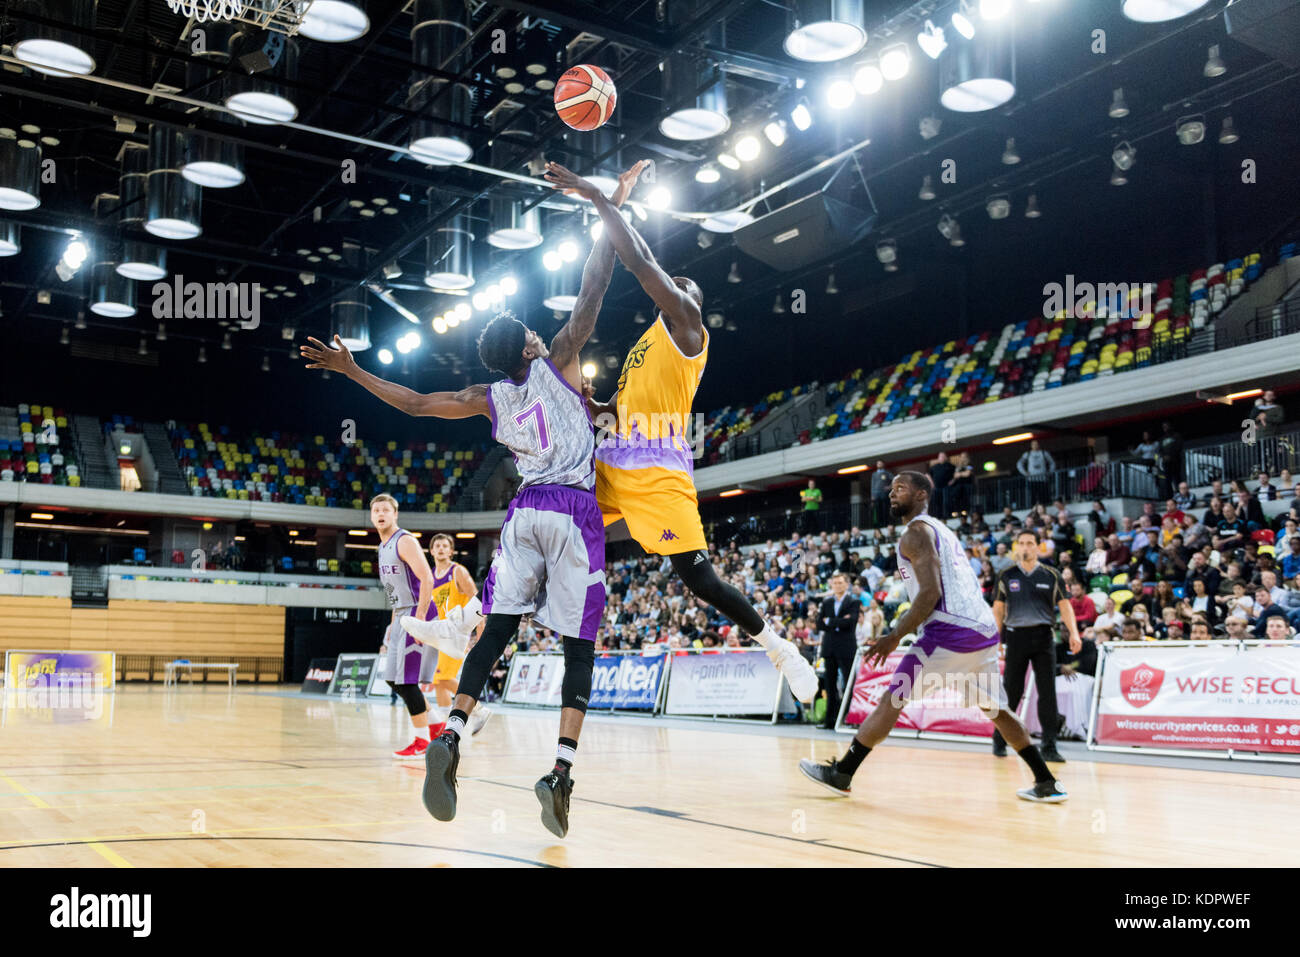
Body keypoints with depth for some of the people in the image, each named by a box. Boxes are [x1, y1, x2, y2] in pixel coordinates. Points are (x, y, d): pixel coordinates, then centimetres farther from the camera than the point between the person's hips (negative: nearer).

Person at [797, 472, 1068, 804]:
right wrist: (906, 630, 29)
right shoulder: (941, 530, 25)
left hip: (952, 628, -9)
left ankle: (841, 773, 0)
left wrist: (895, 636, -11)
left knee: (893, 698, -4)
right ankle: (1047, 784, 20)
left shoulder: (916, 532, -5)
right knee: (995, 709, 19)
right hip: (984, 629, 9)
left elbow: (931, 593, -15)